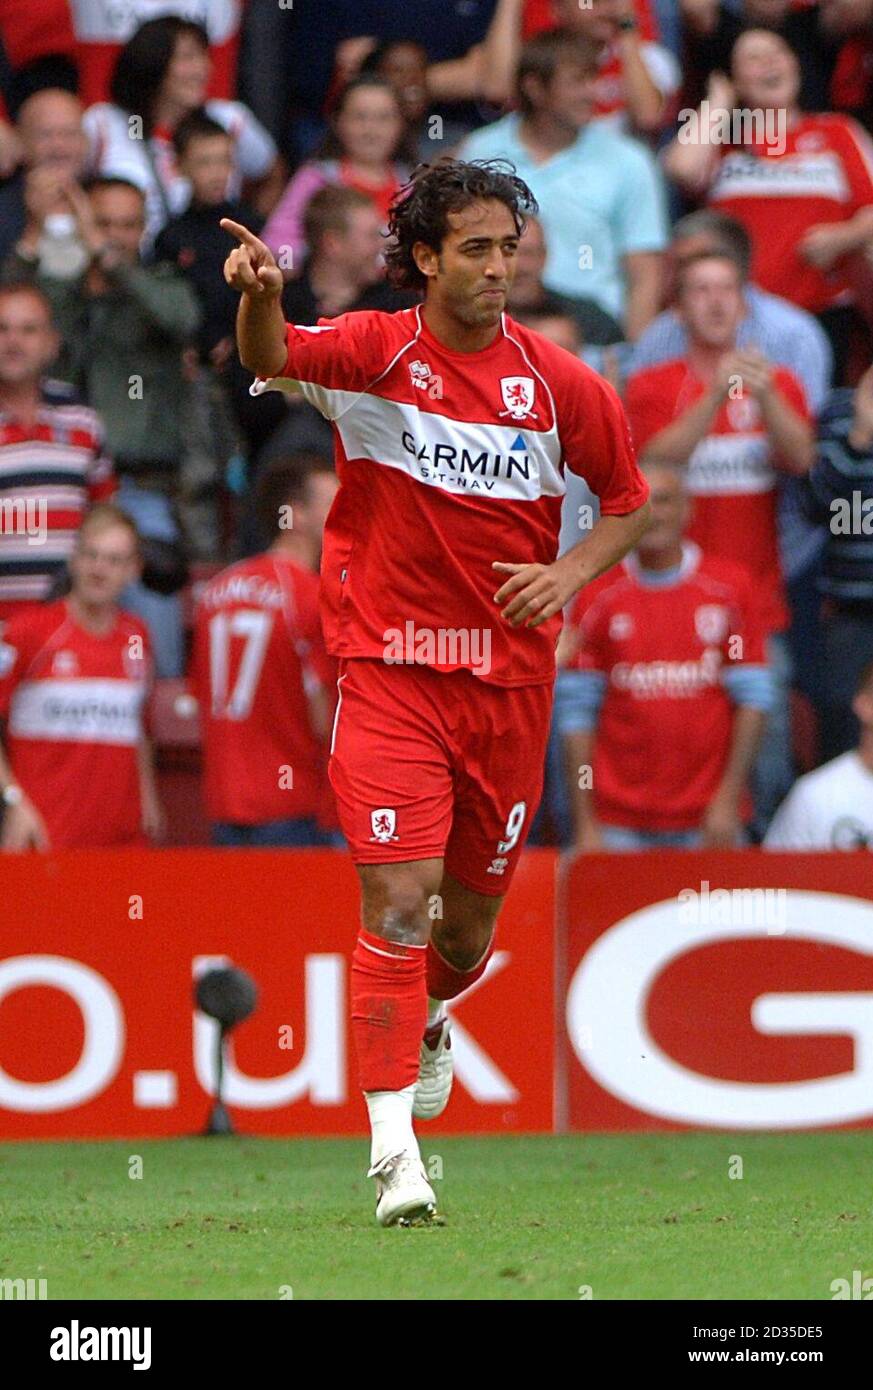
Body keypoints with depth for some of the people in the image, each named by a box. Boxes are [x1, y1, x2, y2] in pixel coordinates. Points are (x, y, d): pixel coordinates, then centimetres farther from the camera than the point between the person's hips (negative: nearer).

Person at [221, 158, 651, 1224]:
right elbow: (271, 359, -26)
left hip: (510, 675, 3)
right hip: (390, 667, -3)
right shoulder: (377, 351, -6)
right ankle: (392, 1147, -15)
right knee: (397, 897, -16)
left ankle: (425, 1020, 49)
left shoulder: (559, 382, 0)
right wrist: (260, 298, -49)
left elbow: (628, 502, 12)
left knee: (471, 924, 13)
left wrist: (569, 573, -8)